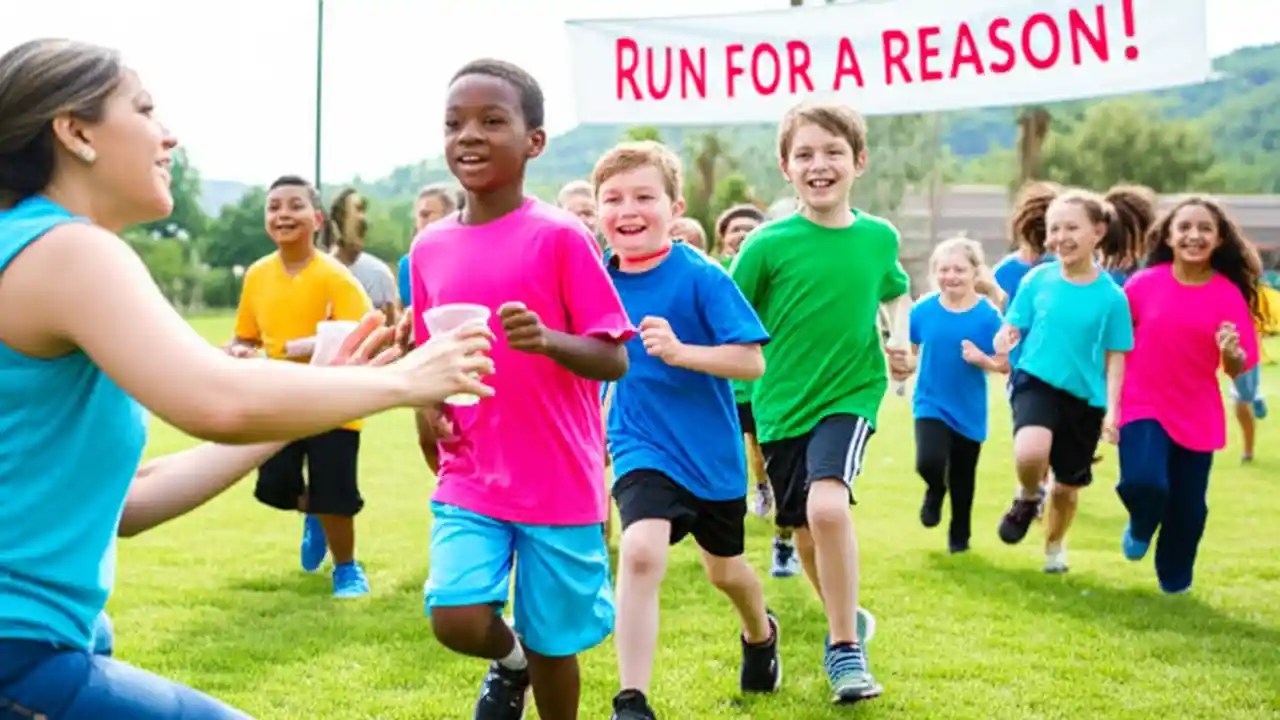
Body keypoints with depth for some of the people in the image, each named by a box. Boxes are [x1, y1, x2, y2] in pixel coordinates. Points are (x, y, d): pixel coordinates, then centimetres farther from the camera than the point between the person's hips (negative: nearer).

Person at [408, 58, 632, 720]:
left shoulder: (560, 237, -10)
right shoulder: (430, 247, 4)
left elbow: (614, 359, -11)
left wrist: (548, 339, -29)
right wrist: (426, 410, -3)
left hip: (559, 483, -3)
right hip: (467, 480, 3)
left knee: (551, 643, 6)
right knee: (456, 619, -13)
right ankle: (509, 663, 23)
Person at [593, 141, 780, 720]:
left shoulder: (701, 277, -19)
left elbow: (752, 361, -22)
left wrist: (680, 352, -36)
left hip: (711, 450, -1)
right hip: (643, 449, 1)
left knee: (724, 569, 22)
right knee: (640, 551, -26)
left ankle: (760, 634, 57)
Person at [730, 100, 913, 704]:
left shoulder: (879, 237, -3)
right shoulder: (769, 244, -10)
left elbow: (897, 293, 18)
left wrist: (902, 339, 2)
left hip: (851, 394, -1)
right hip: (782, 405, 1)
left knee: (827, 504, -26)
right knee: (805, 530, 14)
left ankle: (845, 647, -9)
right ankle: (846, 616, 44)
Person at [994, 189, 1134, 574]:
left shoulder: (1112, 296, -6)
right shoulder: (1037, 280, -4)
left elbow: (1115, 357, 0)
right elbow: (1013, 327, 4)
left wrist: (1112, 409, -9)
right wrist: (1005, 337, -20)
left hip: (1085, 397, 1)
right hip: (1037, 382, -1)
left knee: (1068, 485, 13)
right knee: (1030, 453, -32)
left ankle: (1054, 547, 44)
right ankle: (1028, 497, 4)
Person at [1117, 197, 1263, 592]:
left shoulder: (1230, 294, -7)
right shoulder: (1143, 284, -7)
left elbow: (1238, 369, -6)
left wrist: (1231, 353, -28)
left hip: (1197, 415, 1)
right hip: (1143, 405, -1)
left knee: (1188, 508, 4)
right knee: (1143, 482, -22)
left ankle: (1175, 583, 31)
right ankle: (1141, 527, 14)